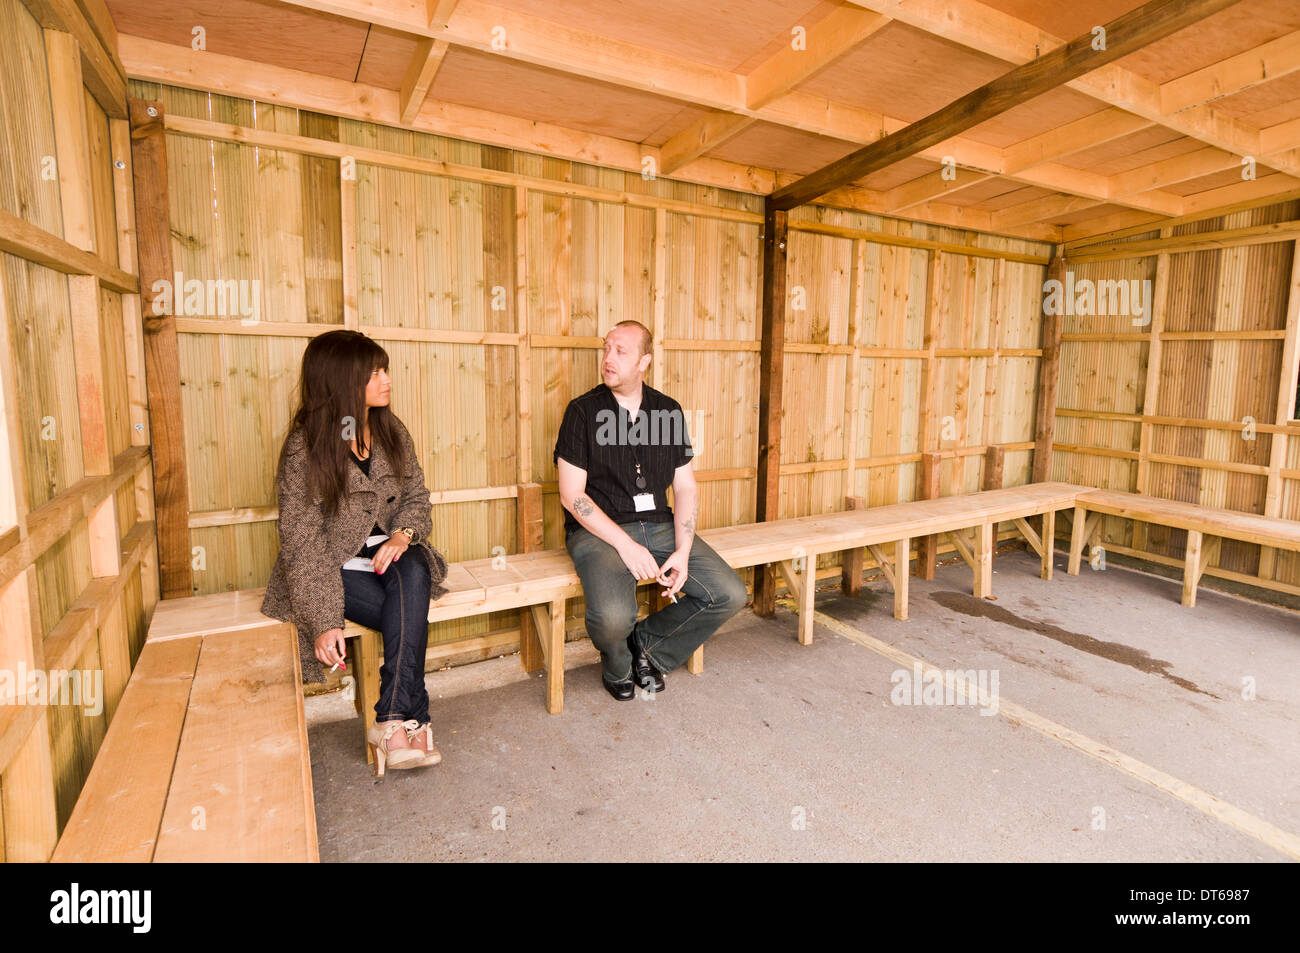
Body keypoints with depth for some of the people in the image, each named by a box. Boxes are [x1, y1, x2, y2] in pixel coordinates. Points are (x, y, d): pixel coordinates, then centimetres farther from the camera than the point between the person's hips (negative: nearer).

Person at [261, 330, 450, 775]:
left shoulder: (391, 432, 3)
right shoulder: (305, 447, -13)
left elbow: (417, 495, 9)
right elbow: (303, 541, -16)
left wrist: (404, 534, -16)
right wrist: (324, 621, -24)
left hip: (388, 557, 4)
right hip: (333, 569, -4)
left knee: (413, 572, -31)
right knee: (410, 617, -28)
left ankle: (392, 719, -31)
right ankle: (412, 719, -14)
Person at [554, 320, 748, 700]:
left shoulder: (668, 411, 8)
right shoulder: (583, 411, -4)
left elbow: (686, 488, 8)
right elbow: (571, 494, -8)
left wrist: (683, 553, -6)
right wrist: (625, 545, -17)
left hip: (660, 526, 5)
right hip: (599, 530, -4)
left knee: (730, 595, -10)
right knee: (612, 617, -31)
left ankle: (647, 644, 14)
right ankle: (617, 666, 9)